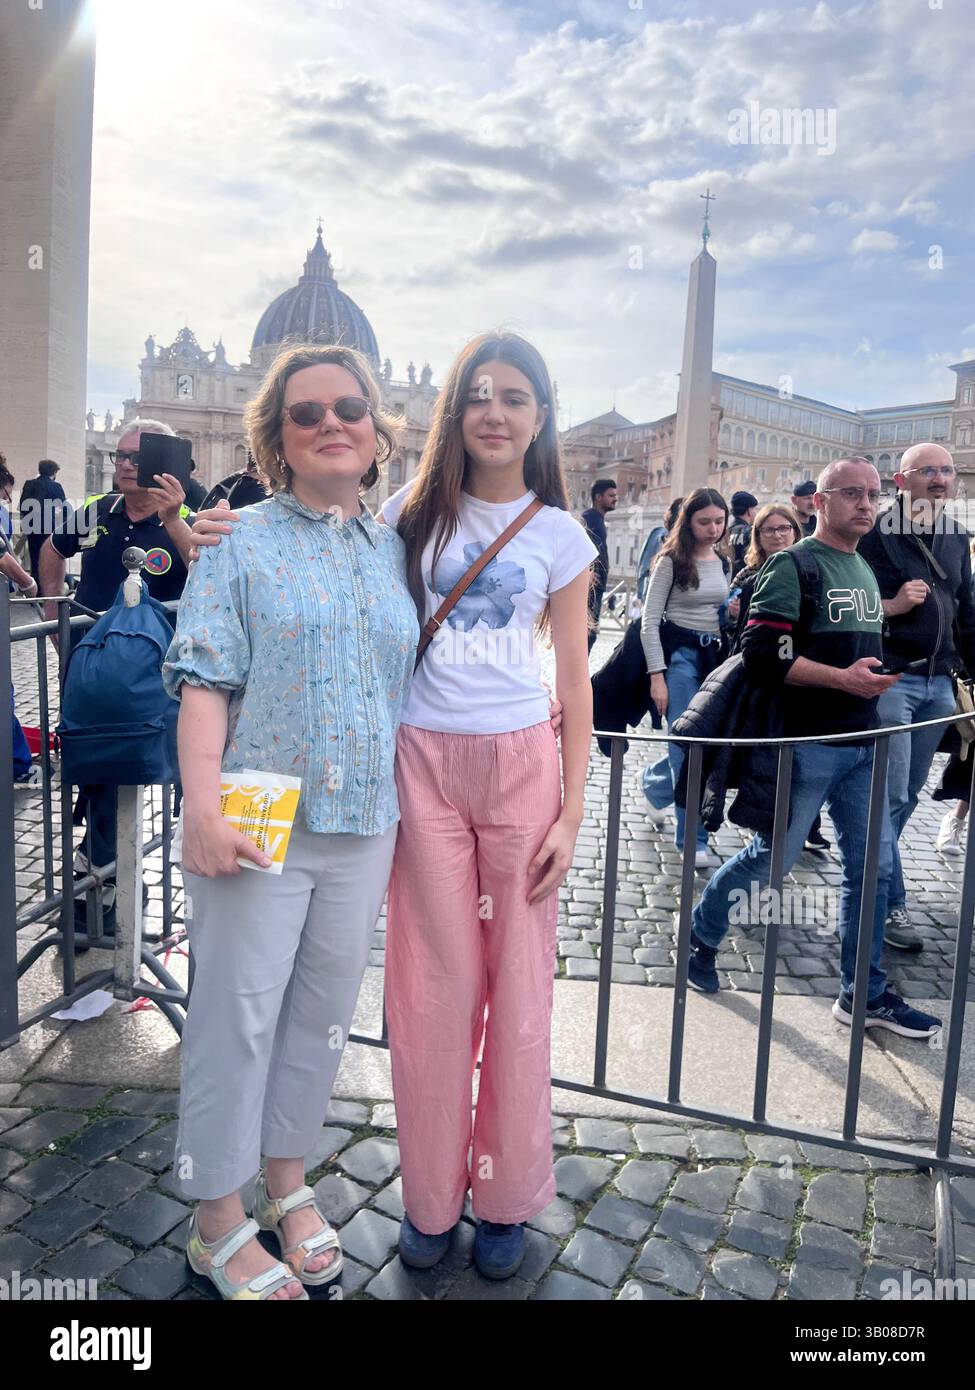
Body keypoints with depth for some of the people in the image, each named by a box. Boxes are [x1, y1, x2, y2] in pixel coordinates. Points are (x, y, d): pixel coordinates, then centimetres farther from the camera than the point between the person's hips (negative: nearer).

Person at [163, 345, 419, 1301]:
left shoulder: (397, 552, 10)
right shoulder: (243, 542, -1)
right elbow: (204, 682, -8)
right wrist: (202, 805, -18)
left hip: (366, 825, 4)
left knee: (324, 1009, 15)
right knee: (239, 1011, 4)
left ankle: (286, 1181, 36)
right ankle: (219, 1220, 24)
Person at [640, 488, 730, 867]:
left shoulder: (722, 563, 12)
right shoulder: (672, 561, -6)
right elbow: (650, 621, -10)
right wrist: (657, 676, -15)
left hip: (711, 655, 6)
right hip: (677, 654, -6)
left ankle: (654, 784, 38)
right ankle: (693, 839, 3)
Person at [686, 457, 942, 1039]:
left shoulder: (866, 569, 16)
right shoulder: (794, 565, -9)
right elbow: (762, 653, -18)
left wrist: (872, 681, 13)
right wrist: (841, 679, -22)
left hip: (864, 742, 8)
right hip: (809, 742, -7)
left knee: (873, 865, 8)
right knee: (773, 856, 3)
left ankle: (864, 993, 20)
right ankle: (700, 936, 25)